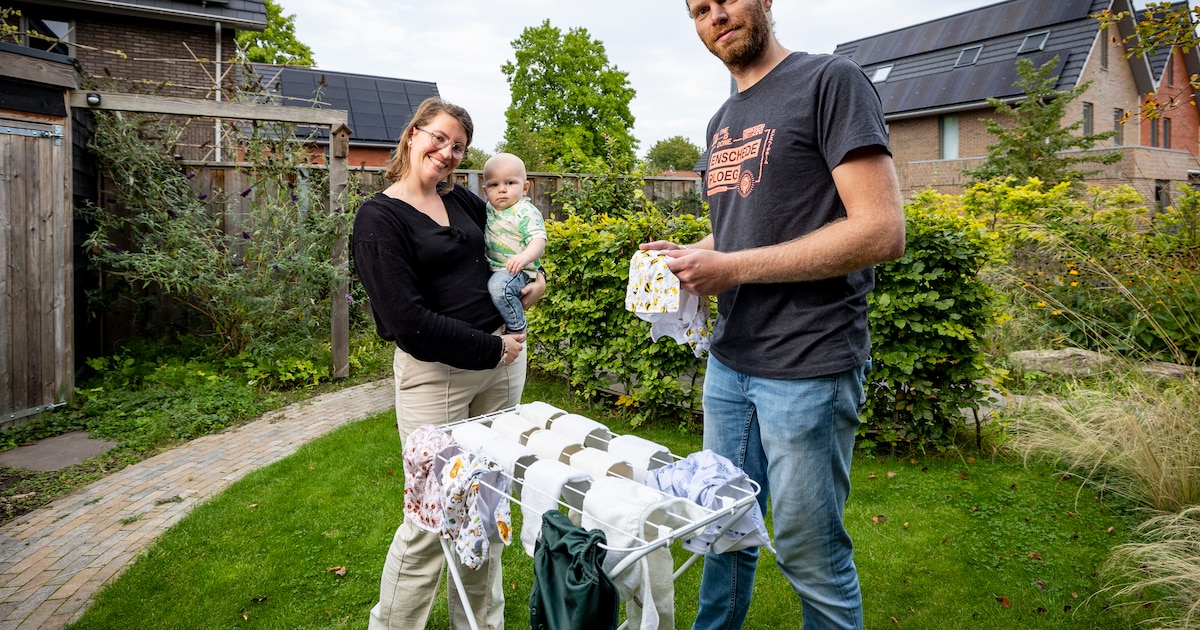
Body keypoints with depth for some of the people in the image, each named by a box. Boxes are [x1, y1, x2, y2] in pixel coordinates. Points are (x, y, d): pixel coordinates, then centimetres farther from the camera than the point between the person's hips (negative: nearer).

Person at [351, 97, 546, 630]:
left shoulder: (463, 201, 10)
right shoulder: (379, 218, -7)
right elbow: (407, 319, -16)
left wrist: (535, 277, 10)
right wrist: (489, 349, -14)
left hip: (502, 359, 6)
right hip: (434, 371, -6)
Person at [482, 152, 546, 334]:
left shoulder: (525, 212, -14)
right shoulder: (489, 209, 10)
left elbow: (538, 239, -27)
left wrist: (526, 256, -45)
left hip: (516, 271, -9)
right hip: (491, 268, 9)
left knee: (499, 285, -34)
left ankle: (517, 328, -16)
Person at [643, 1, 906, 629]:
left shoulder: (830, 80, -9)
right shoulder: (721, 122, 15)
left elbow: (882, 230, -18)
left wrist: (730, 268, -18)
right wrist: (687, 255, 2)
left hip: (808, 368, -7)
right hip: (729, 364, 7)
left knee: (809, 555, 7)